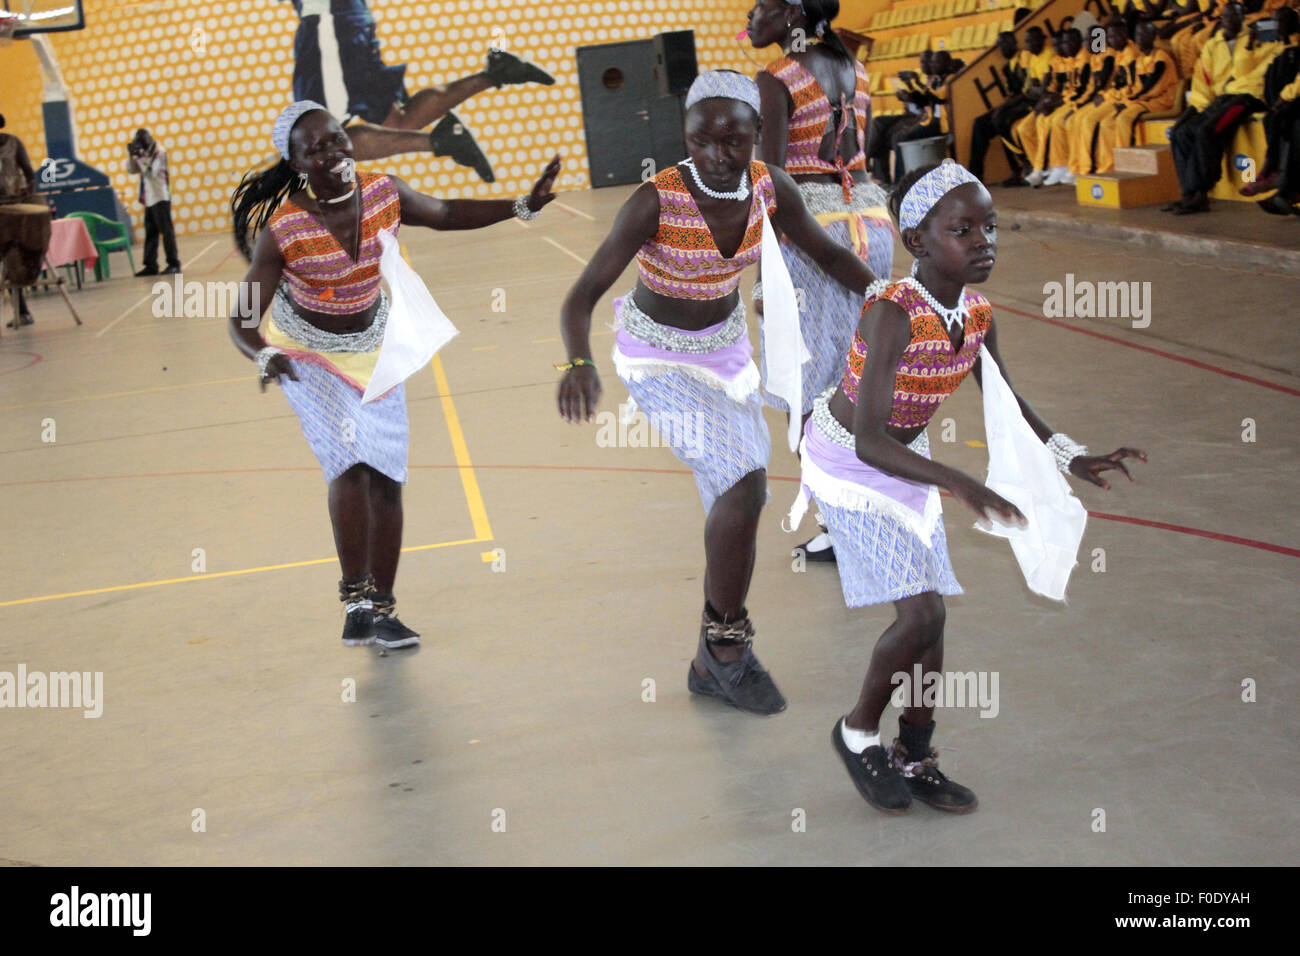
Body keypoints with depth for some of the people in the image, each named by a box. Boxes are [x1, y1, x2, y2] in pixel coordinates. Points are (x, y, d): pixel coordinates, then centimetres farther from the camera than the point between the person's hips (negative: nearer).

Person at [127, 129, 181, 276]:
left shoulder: (159, 152, -9)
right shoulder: (145, 152, 13)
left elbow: (150, 172, -20)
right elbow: (132, 170, 11)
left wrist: (139, 156, -19)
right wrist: (131, 155, -2)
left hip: (160, 198, -8)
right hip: (149, 199, 8)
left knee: (166, 231, -6)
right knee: (150, 233, 6)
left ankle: (174, 264, -3)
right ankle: (150, 265, 8)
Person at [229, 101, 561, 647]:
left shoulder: (384, 194, -16)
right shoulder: (281, 231, -27)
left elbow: (445, 214, 4)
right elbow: (242, 320, -25)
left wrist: (523, 207, -3)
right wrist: (264, 357, -47)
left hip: (373, 345, 4)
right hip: (307, 350, -4)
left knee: (387, 478, 3)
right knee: (350, 466, -22)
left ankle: (381, 609, 16)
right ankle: (356, 600, -8)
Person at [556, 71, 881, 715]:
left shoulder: (770, 187, -15)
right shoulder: (655, 202, -30)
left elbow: (828, 255, 2)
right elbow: (580, 299, -34)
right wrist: (579, 365, -54)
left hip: (724, 343, 6)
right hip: (658, 360, -6)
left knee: (741, 502, 11)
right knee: (744, 480, -24)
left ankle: (713, 662, 29)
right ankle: (727, 644, -2)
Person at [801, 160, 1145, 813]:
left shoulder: (976, 312, -9)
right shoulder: (891, 314, -32)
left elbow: (1005, 397, 10)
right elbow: (869, 441, -37)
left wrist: (1072, 457, 2)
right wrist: (958, 484, -47)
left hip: (903, 458, 7)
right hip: (847, 462, -7)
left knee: (929, 613, 8)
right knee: (921, 612, -14)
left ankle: (914, 759, 26)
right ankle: (858, 733, 12)